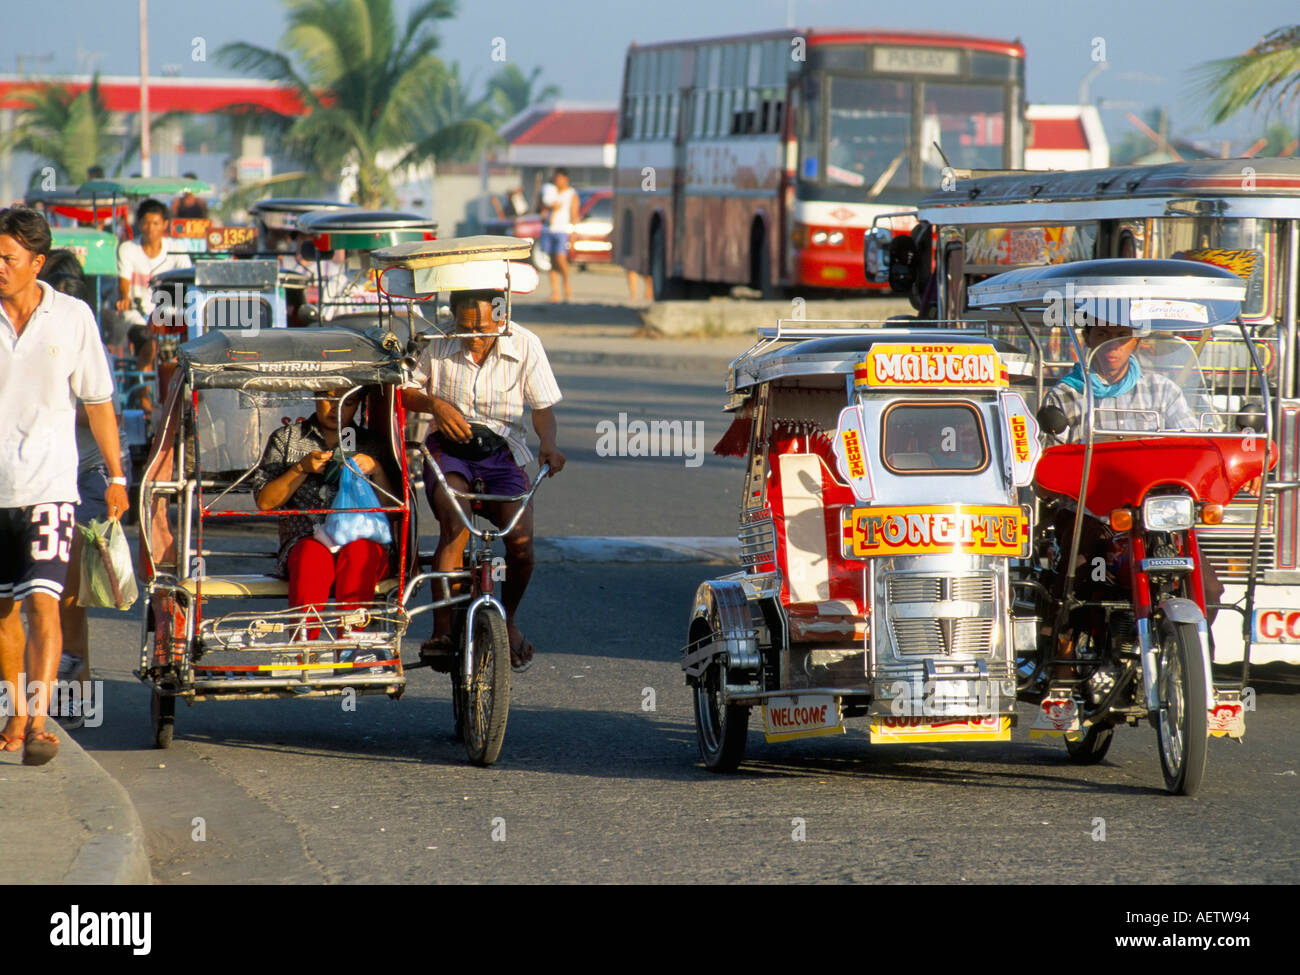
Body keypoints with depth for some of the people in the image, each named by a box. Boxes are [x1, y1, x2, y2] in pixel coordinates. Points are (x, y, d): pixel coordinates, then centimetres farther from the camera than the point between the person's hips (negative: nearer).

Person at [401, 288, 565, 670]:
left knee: (521, 536, -20)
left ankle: (508, 618, 10)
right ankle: (442, 630, -32)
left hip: (502, 452, 1)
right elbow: (402, 392, 6)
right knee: (454, 525, -30)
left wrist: (548, 443, -20)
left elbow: (542, 406, 0)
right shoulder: (439, 345, -2)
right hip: (449, 450, -1)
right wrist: (434, 404, -14)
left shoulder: (525, 345, -2)